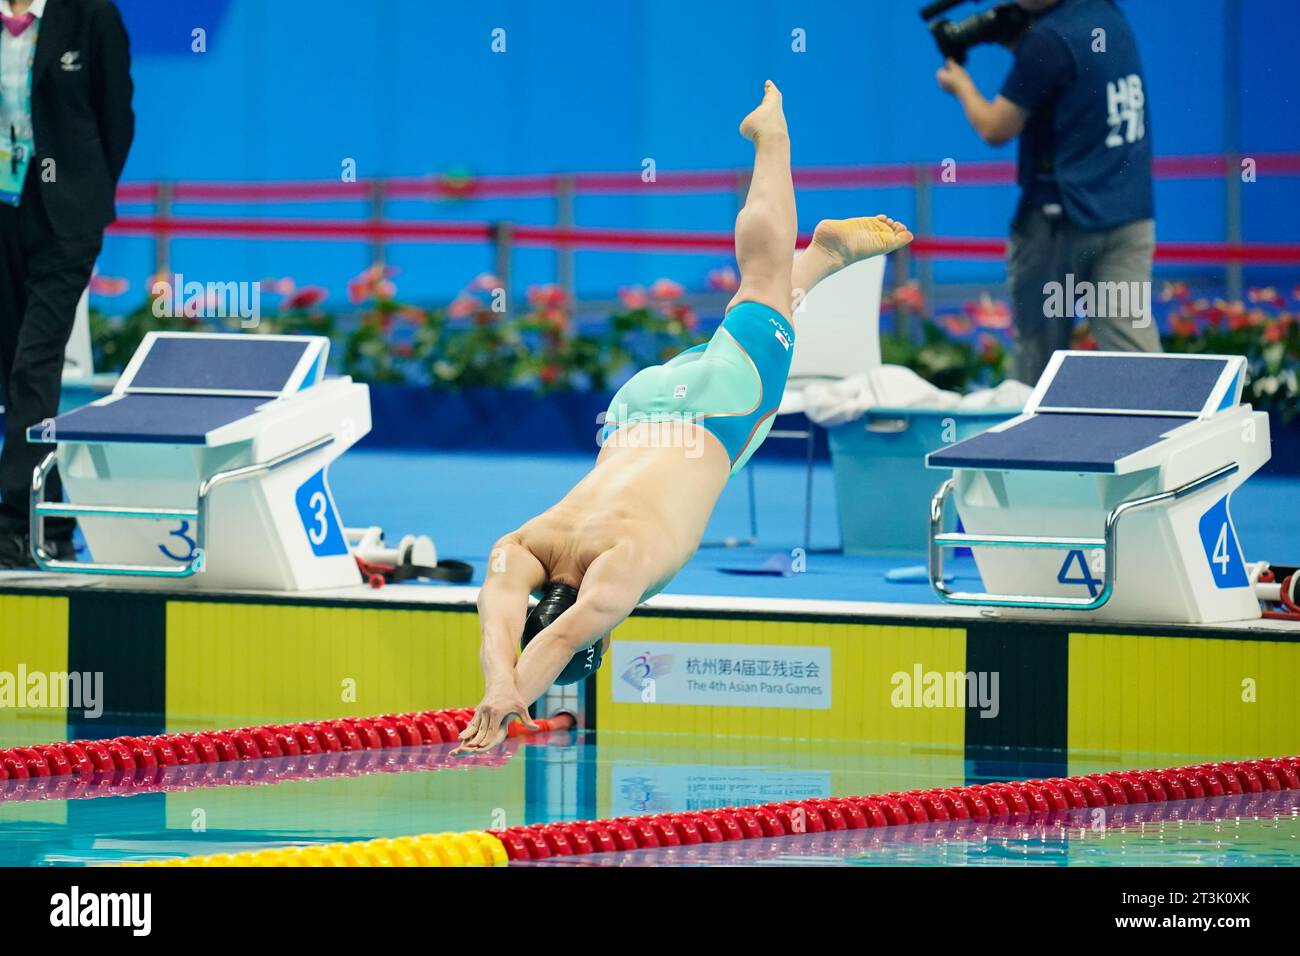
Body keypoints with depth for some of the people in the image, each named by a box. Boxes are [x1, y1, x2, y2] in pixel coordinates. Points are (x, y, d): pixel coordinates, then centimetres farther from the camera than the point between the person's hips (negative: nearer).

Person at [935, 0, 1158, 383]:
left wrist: (961, 85, 10)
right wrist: (1018, 41, 16)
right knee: (1133, 344, -4)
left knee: (1037, 354, 10)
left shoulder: (1049, 38, -16)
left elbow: (996, 129, -8)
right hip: (1133, 214, 6)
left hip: (1062, 219, -6)